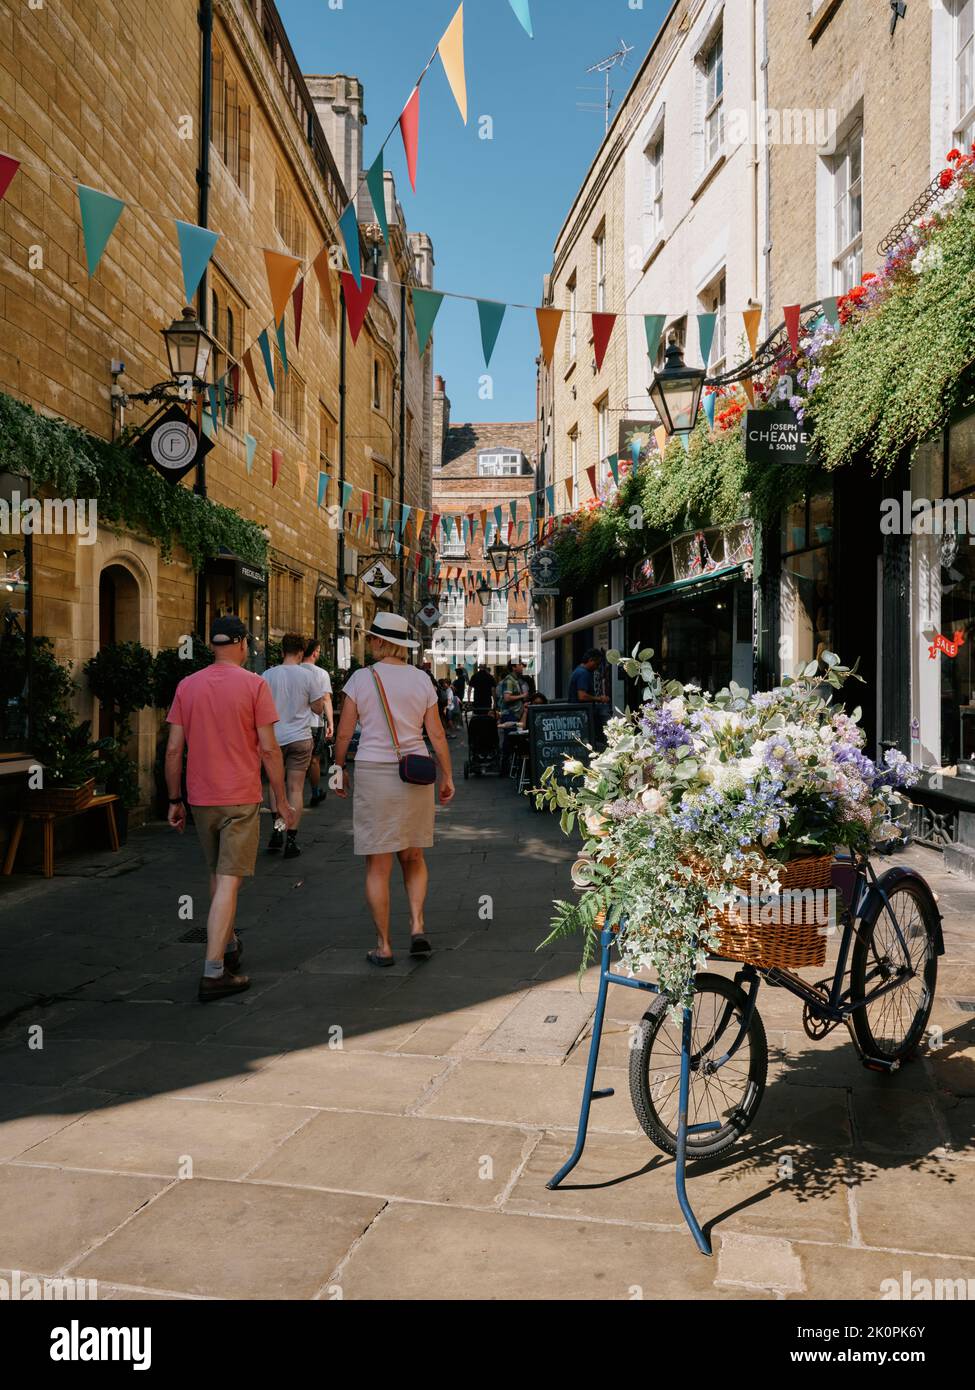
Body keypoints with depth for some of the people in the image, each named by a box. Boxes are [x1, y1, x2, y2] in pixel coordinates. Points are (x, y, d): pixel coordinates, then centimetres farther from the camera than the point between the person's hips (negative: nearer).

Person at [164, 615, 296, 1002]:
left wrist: (174, 800, 12)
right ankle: (213, 973, -5)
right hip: (241, 799, -4)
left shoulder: (187, 686, 4)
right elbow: (268, 749, -10)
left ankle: (228, 946, 36)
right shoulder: (253, 684, -8)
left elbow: (174, 749, 3)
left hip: (201, 799, 5)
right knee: (228, 881, -3)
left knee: (218, 875, 21)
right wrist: (283, 801, -2)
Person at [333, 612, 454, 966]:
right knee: (413, 857, 19)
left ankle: (383, 946, 10)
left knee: (378, 866, 5)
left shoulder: (361, 679, -5)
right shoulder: (421, 679, 3)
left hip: (373, 774, -3)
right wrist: (447, 776, 11)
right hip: (416, 774, 3)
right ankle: (417, 927, 4)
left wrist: (339, 769, 12)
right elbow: (436, 734, 3)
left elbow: (343, 733, -3)